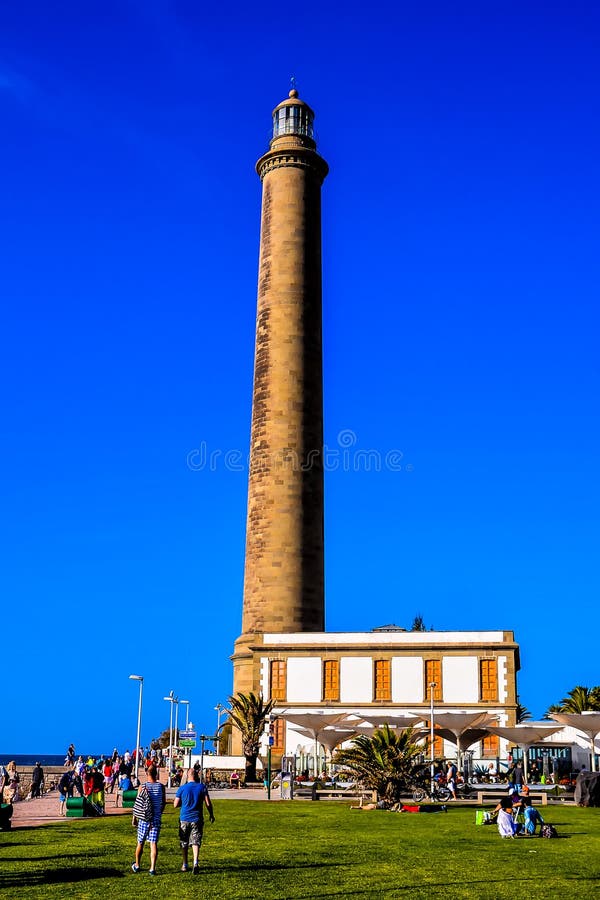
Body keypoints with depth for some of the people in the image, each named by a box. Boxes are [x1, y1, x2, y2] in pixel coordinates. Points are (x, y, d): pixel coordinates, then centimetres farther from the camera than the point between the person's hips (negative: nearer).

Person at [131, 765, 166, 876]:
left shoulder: (143, 786, -7)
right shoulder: (161, 787, 0)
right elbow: (164, 803, 9)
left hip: (144, 818, -1)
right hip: (157, 819, 1)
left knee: (140, 843, 14)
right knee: (154, 844, 1)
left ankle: (137, 866, 29)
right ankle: (152, 868, -5)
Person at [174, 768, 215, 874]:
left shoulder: (182, 788, -4)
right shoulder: (202, 787, -3)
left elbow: (175, 804, -3)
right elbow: (208, 804, -3)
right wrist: (211, 814, 11)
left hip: (184, 818, 0)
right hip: (197, 819, 0)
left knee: (184, 843, 14)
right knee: (196, 842, 1)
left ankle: (184, 865, 22)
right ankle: (195, 862, -19)